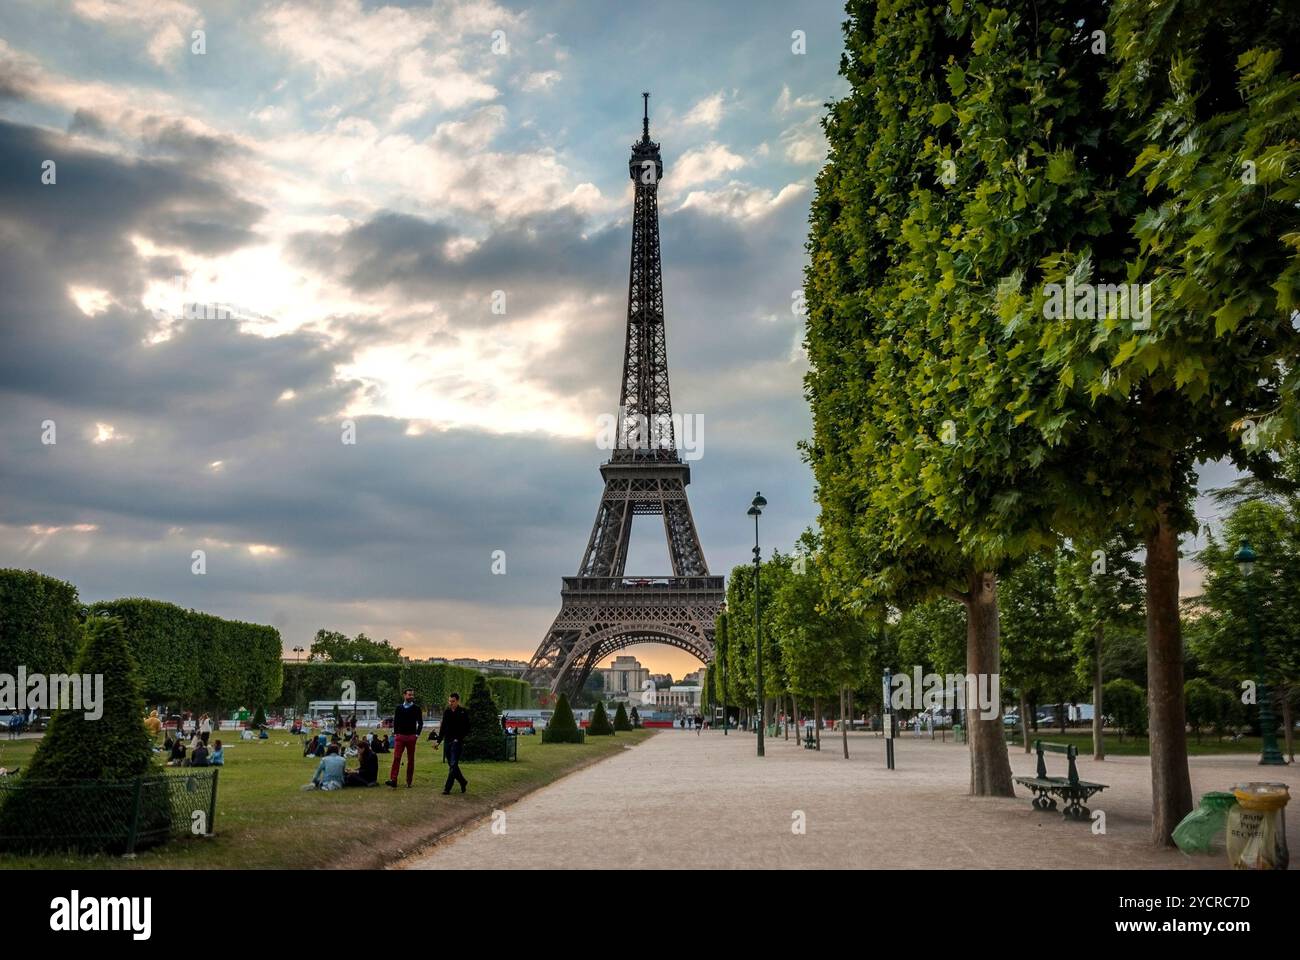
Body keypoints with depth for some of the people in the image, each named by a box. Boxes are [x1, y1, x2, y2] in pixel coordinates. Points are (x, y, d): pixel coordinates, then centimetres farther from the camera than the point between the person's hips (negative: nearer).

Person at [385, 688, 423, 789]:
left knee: (411, 760, 4)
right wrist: (395, 733, 3)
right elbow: (395, 721, 12)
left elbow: (420, 723, 5)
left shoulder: (416, 708, 4)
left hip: (411, 737, 0)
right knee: (396, 758, -12)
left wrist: (417, 734, -3)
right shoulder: (399, 707, 8)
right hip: (400, 736, 0)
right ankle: (393, 780, -17)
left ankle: (409, 782, 10)